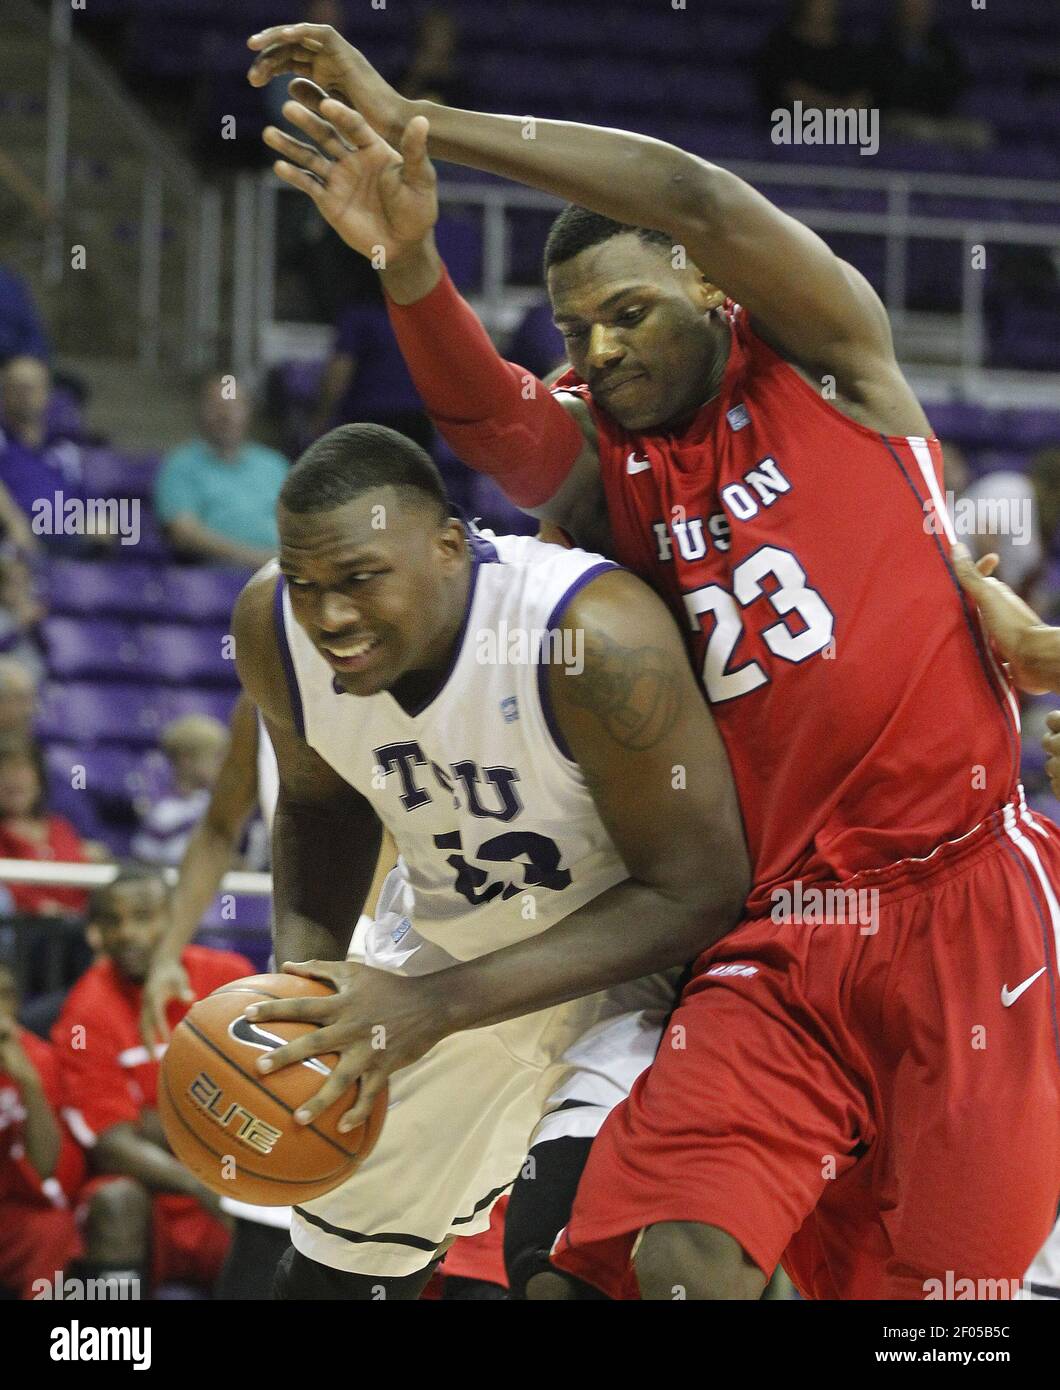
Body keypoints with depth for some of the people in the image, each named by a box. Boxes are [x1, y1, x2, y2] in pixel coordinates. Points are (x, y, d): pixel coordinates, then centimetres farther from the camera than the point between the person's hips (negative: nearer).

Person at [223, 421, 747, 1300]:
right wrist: (302, 982, -15)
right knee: (333, 1276, 15)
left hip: (629, 960, -5)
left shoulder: (595, 635, -36)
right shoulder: (274, 629, -18)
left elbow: (696, 892, -29)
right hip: (445, 933, 6)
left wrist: (434, 1008, -34)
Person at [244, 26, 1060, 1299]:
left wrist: (418, 121, -15)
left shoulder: (825, 361, 3)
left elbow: (696, 201, -14)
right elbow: (484, 422, -12)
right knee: (678, 1256, -16)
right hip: (778, 936, 3)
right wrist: (409, 264, -33)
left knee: (936, 1284, -4)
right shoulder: (599, 455, 12)